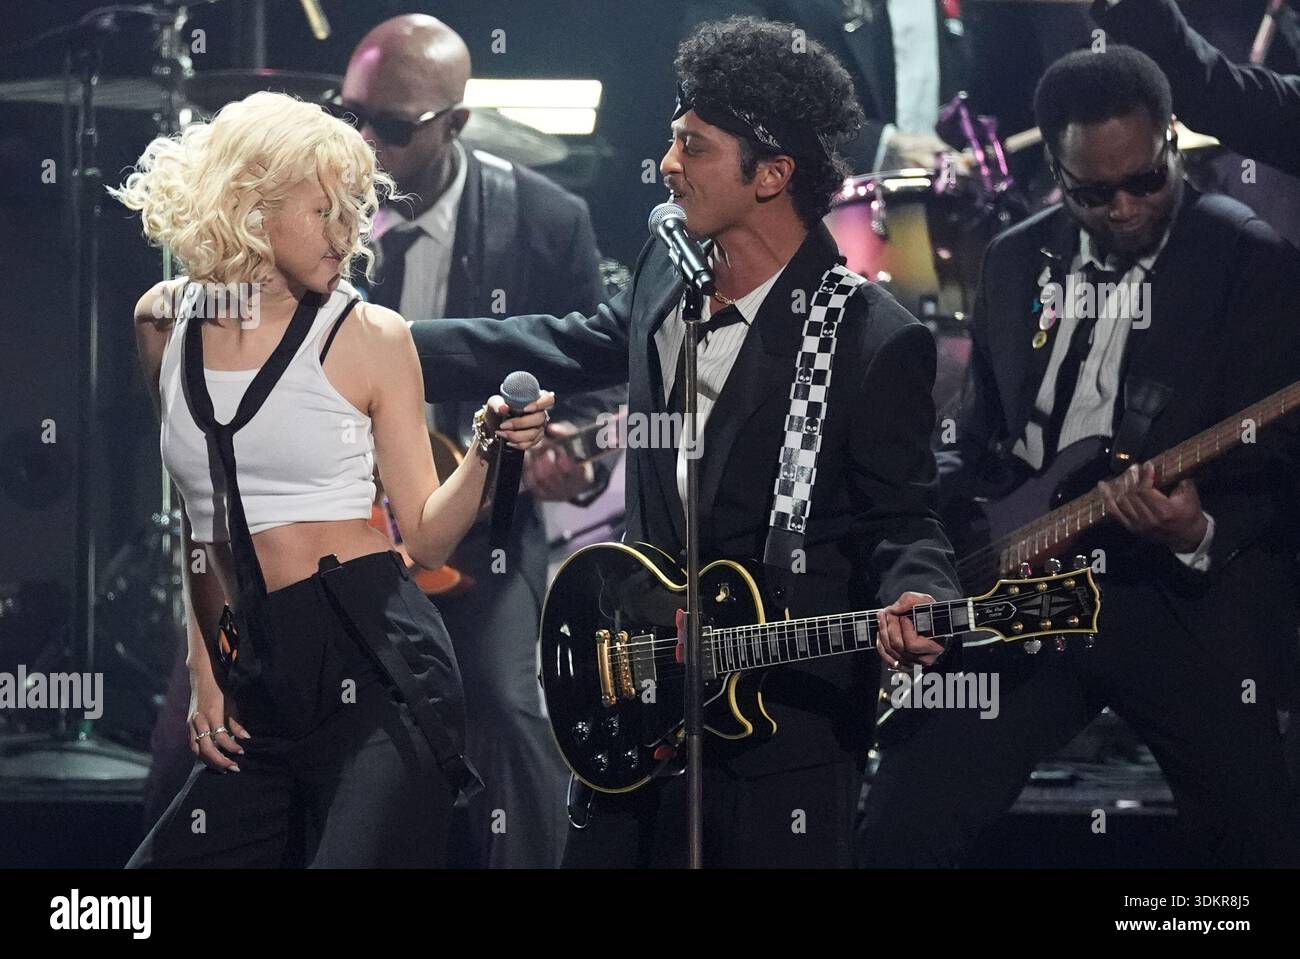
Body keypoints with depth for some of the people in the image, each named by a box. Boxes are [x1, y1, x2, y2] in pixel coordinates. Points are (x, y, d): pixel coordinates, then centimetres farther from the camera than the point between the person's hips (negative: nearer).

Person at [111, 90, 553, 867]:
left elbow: (428, 538, 2)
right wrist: (205, 671, 16)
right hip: (259, 680, 5)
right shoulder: (167, 325, 10)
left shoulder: (370, 338, 1)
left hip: (378, 666, -4)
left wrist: (488, 454, -15)